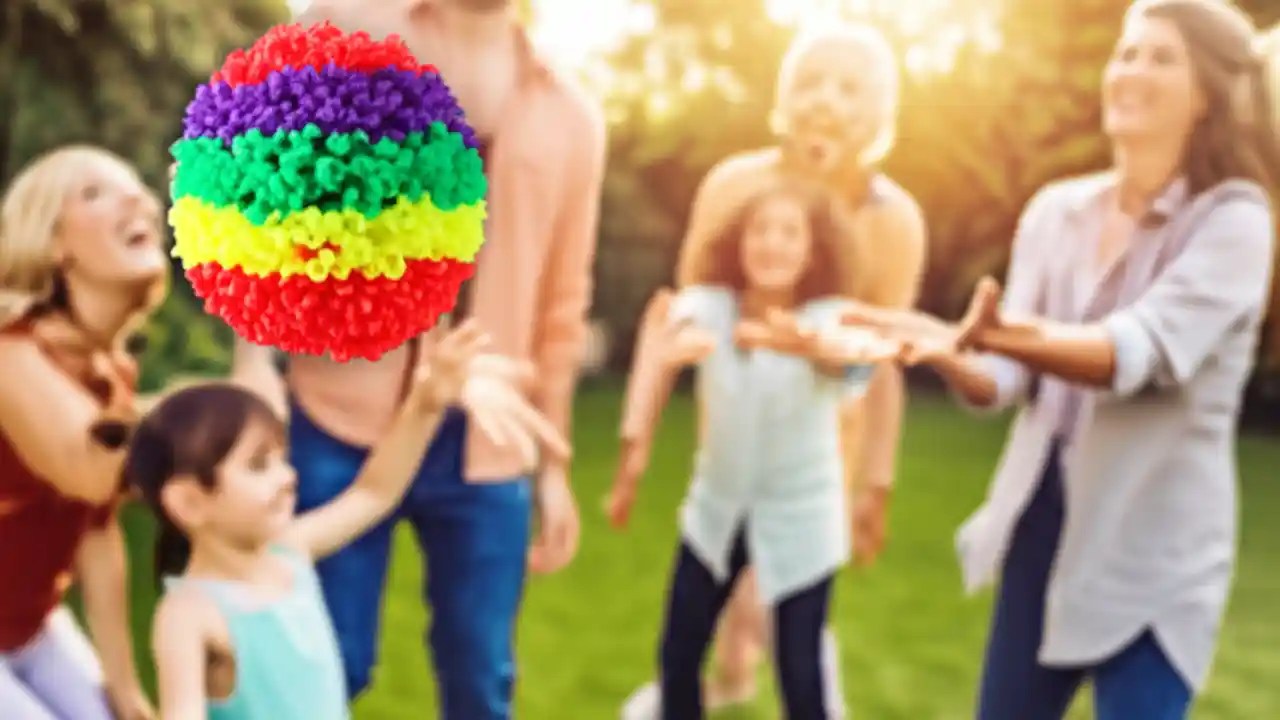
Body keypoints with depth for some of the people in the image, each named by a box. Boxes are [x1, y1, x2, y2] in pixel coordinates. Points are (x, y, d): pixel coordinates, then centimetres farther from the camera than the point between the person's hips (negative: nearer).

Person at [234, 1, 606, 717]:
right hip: (342, 420, -2)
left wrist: (554, 464, 14)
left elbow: (561, 305, 13)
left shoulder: (574, 117, 10)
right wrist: (254, 355, -12)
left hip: (486, 442, 3)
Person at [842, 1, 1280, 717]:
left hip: (1155, 550, -5)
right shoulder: (1058, 209, 3)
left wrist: (998, 332, -46)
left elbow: (1138, 352, -29)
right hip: (1043, 525, 5)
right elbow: (1007, 380, -3)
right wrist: (952, 354, -26)